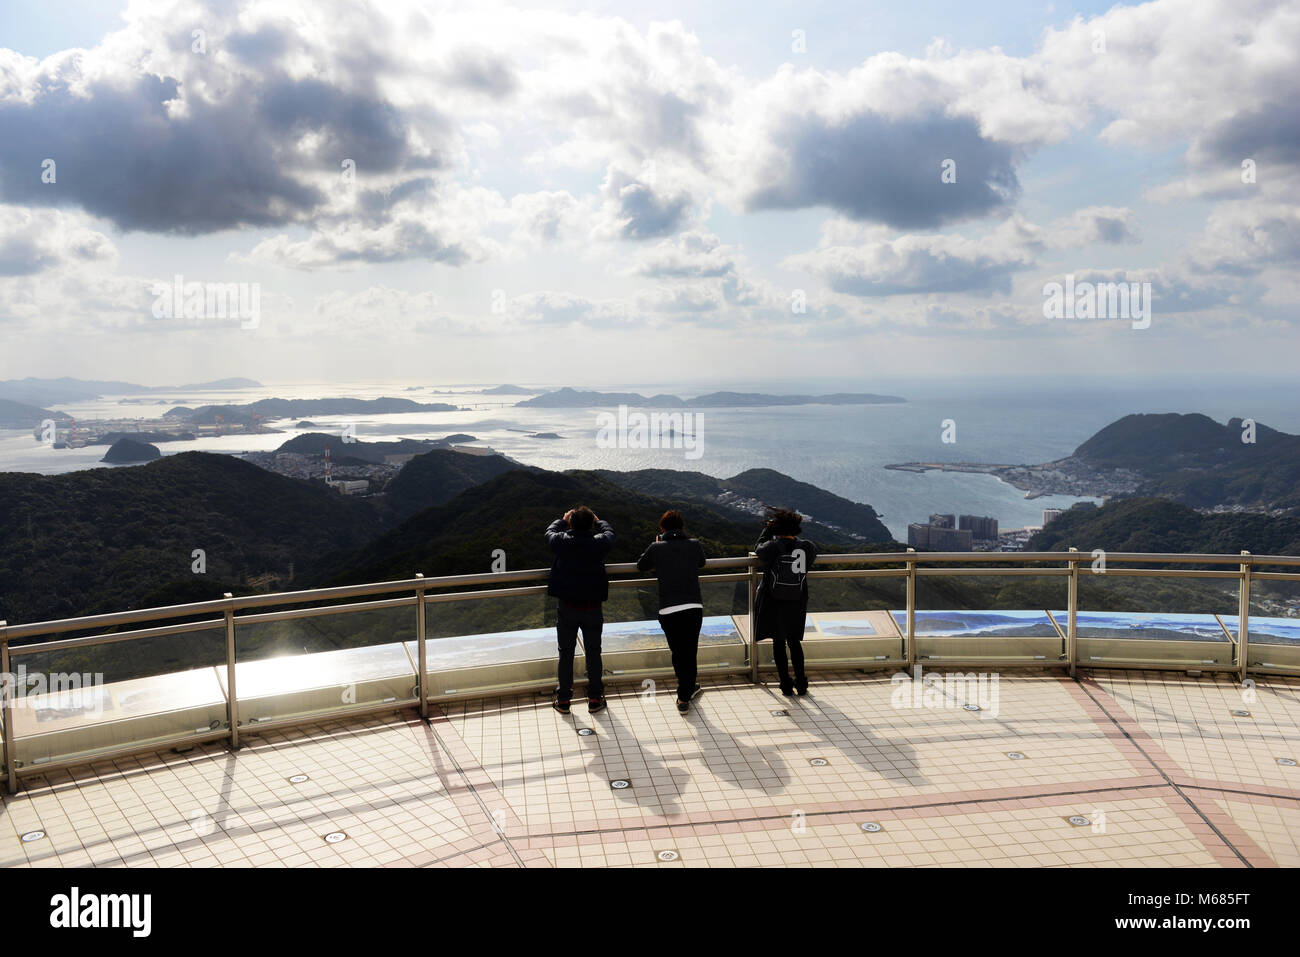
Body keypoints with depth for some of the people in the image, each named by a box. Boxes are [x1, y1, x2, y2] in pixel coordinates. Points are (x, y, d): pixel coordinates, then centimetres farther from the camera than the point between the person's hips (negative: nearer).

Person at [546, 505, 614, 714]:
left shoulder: (562, 541, -12)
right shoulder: (599, 542, -11)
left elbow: (550, 532, 12)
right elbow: (609, 532, 12)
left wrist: (563, 520, 27)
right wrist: (597, 521, 28)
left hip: (566, 606, 0)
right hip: (593, 607, 0)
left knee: (566, 652, 10)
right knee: (593, 652, 12)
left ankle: (563, 700, 16)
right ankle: (594, 699, 19)